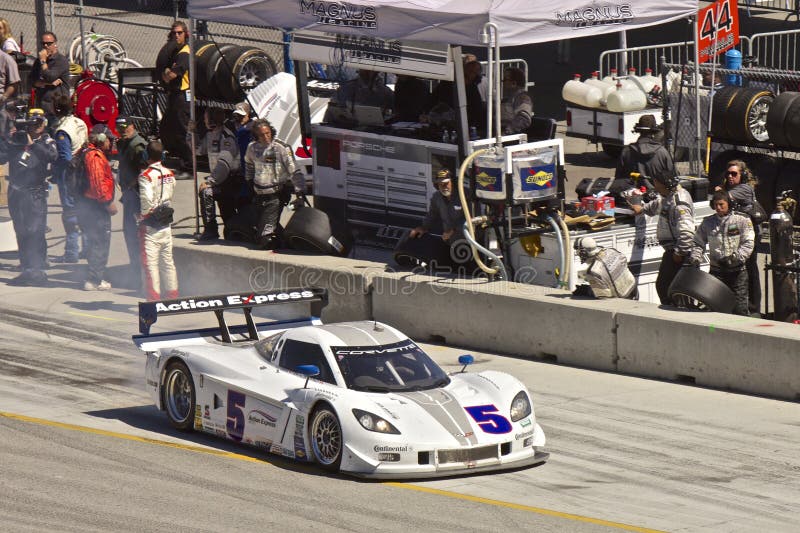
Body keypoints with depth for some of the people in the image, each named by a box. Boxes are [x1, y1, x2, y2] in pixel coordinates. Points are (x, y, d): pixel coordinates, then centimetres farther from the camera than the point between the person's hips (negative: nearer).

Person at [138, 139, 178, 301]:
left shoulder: (146, 175, -16)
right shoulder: (169, 174, 5)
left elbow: (146, 200, -25)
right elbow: (171, 196, 11)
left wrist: (143, 215, -9)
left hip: (150, 225, -7)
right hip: (166, 224, 7)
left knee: (150, 262, -3)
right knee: (167, 260, 14)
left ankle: (154, 298, -4)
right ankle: (172, 295, 18)